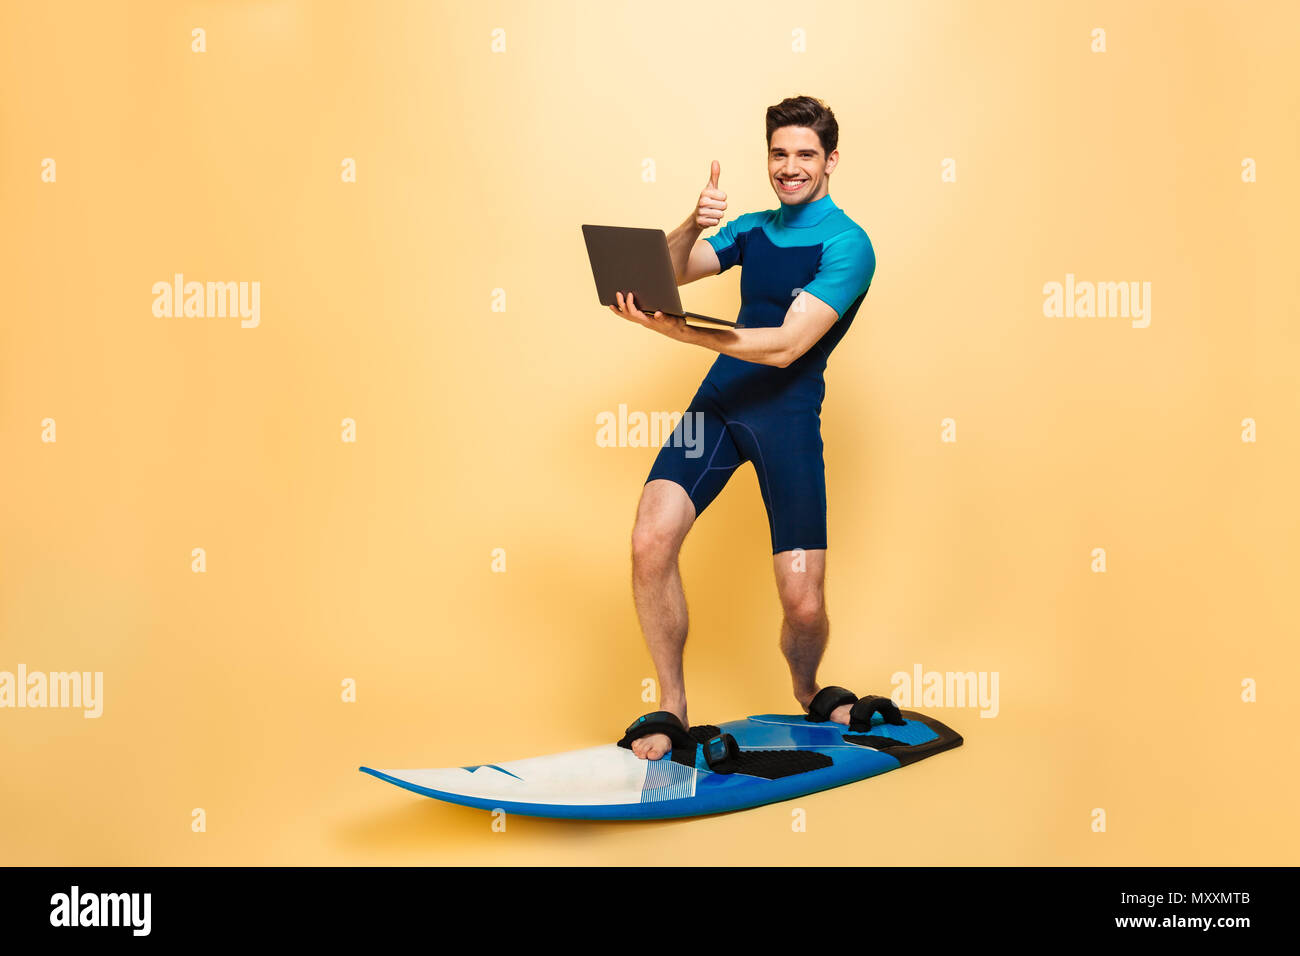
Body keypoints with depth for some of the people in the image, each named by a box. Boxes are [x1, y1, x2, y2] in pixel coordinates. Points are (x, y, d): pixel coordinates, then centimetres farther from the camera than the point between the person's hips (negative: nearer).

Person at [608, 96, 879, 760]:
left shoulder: (847, 245, -6)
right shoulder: (752, 229, 16)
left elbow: (785, 347, -18)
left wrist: (677, 330, -28)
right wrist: (695, 223, -15)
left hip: (789, 415, -4)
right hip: (718, 403, 4)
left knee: (803, 604, -7)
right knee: (650, 542, -19)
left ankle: (808, 696, 28)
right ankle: (671, 709, -1)